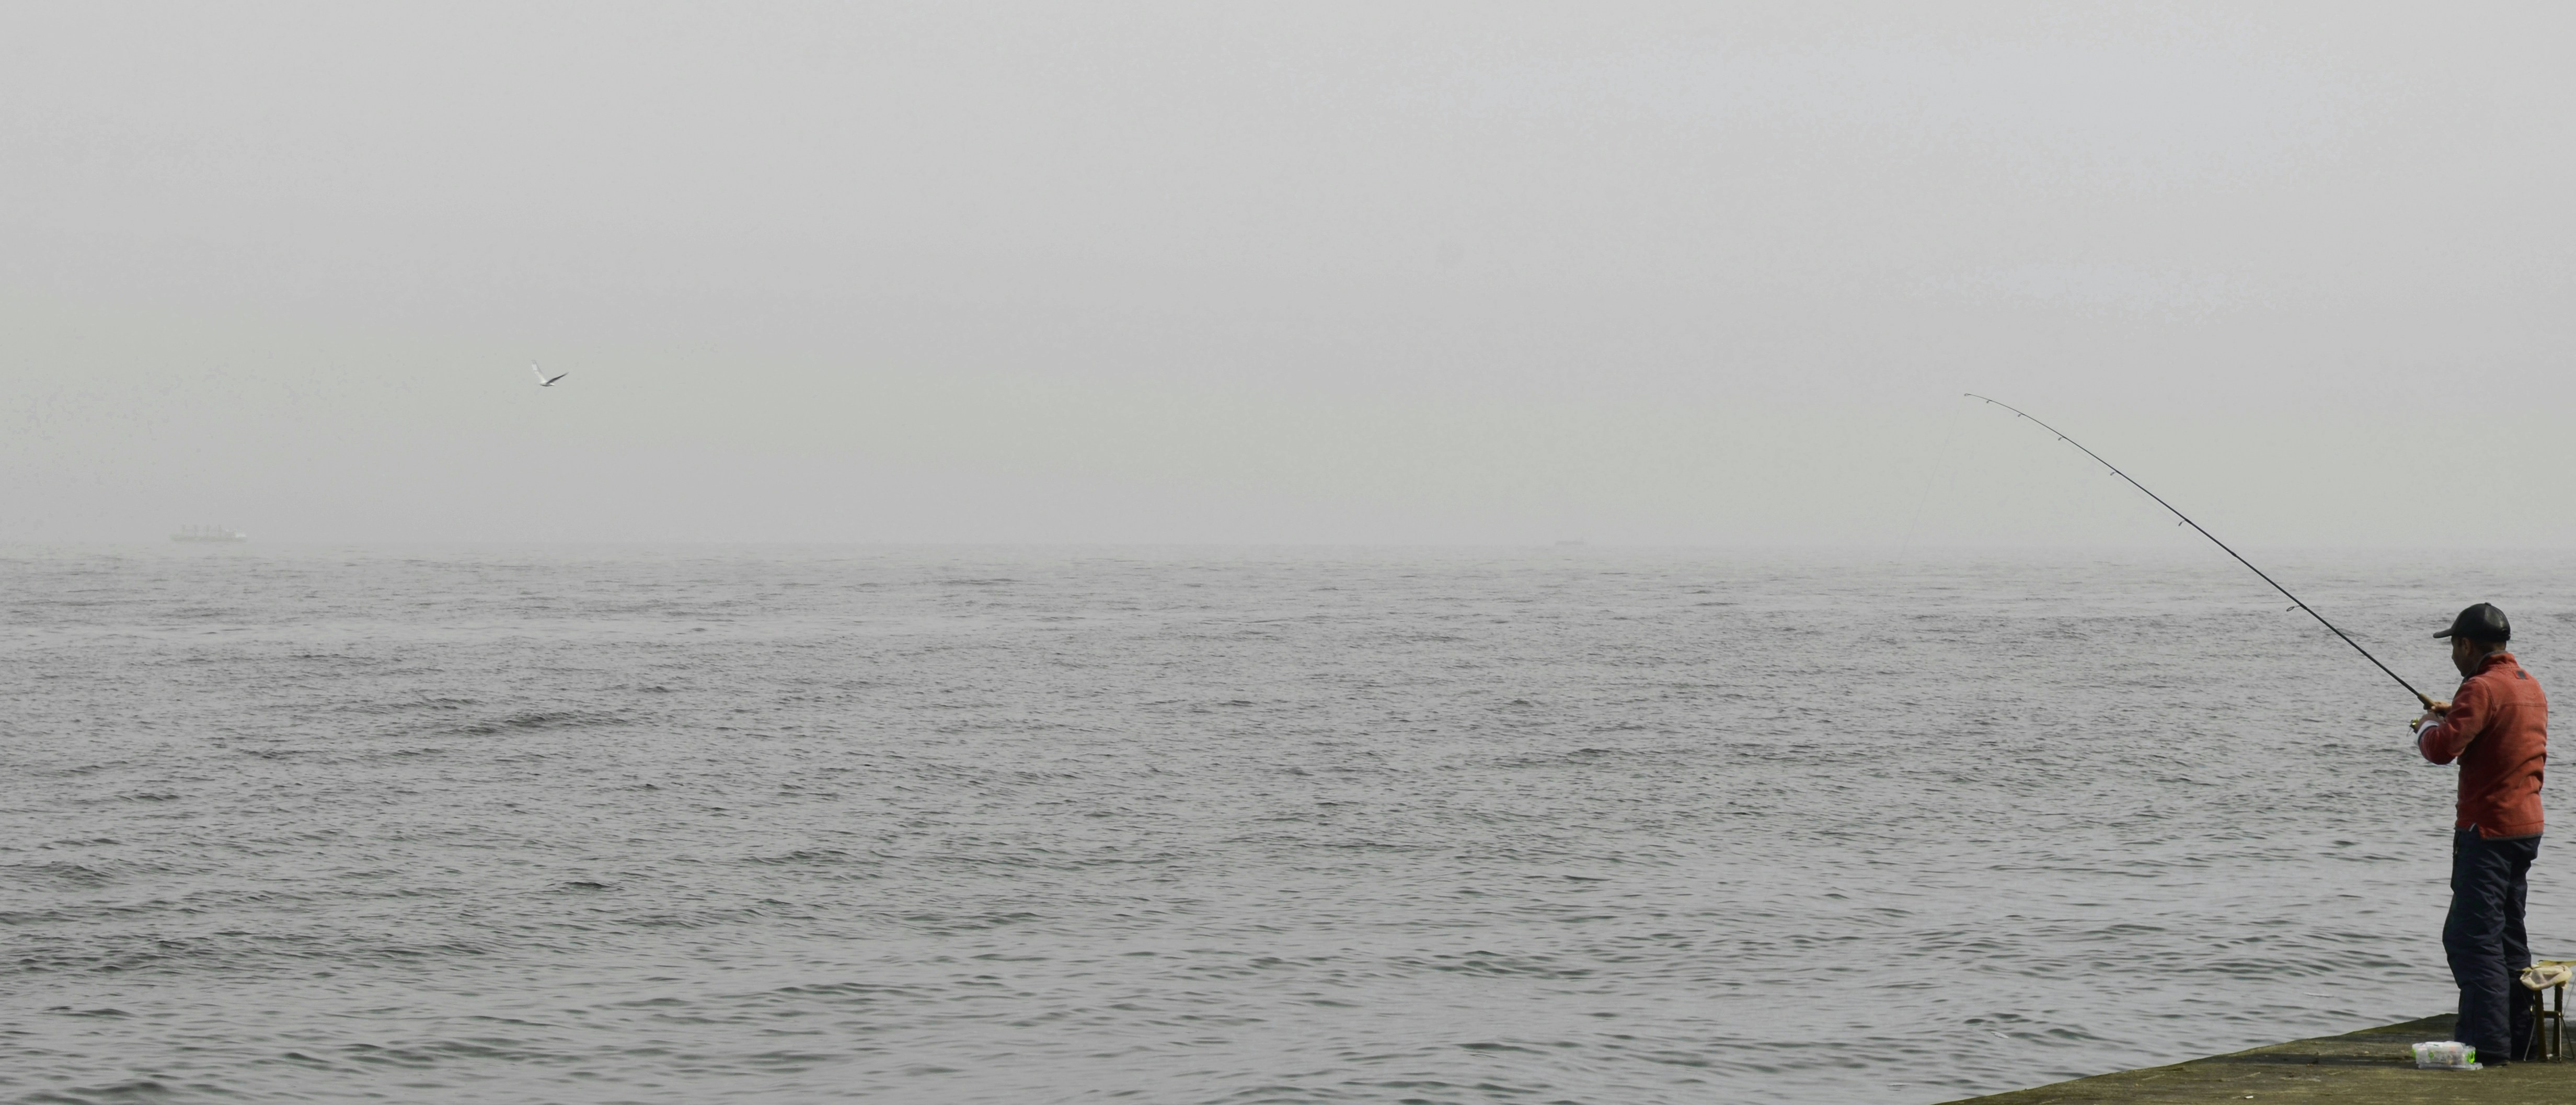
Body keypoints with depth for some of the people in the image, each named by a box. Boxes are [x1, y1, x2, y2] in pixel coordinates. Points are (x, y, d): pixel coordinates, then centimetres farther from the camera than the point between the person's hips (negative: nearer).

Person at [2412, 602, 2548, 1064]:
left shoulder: (2482, 688, -16)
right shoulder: (2530, 685, 13)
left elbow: (2442, 748, -22)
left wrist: (2429, 726, -2)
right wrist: (2454, 716, 21)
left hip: (2488, 828, -9)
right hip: (2526, 823, 10)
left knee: (2471, 936, -9)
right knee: (2508, 935, 16)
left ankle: (2488, 1043, -14)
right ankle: (2520, 1038, 20)